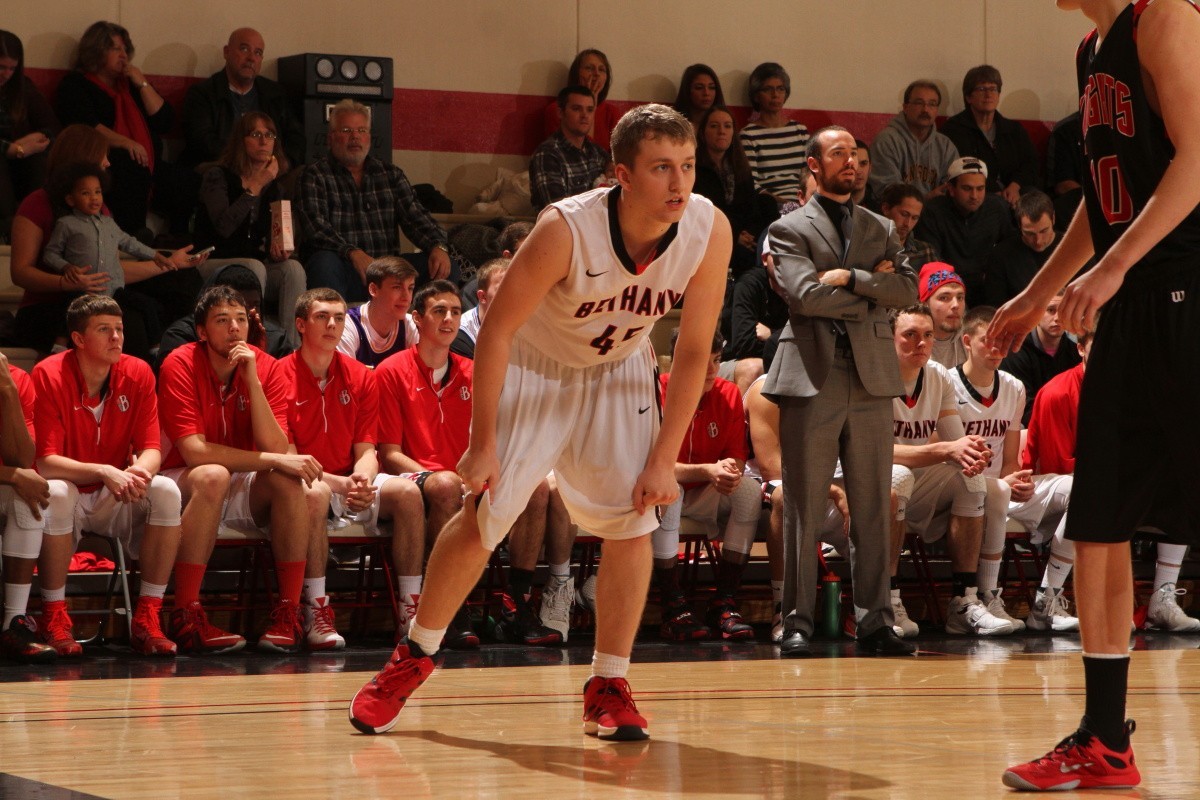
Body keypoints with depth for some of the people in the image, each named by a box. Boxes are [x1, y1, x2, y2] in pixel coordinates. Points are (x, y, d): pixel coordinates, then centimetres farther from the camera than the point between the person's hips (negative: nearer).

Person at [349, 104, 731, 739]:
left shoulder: (709, 231, -24)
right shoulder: (566, 230, -34)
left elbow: (693, 353, -12)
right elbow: (496, 330, -23)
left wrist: (664, 459, -14)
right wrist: (482, 445, -21)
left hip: (619, 370, 3)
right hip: (534, 366, -3)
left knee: (632, 521, -8)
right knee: (482, 518, -4)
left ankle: (608, 687, 4)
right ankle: (413, 659, 15)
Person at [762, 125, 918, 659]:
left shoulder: (880, 229, 19)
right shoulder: (790, 229, 5)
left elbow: (907, 288, 4)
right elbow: (806, 295, -11)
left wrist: (850, 278, -8)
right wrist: (873, 291, -3)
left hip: (871, 377, 4)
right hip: (813, 377, -4)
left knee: (872, 510, 4)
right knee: (803, 511, -3)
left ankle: (875, 623, 7)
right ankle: (798, 624, 2)